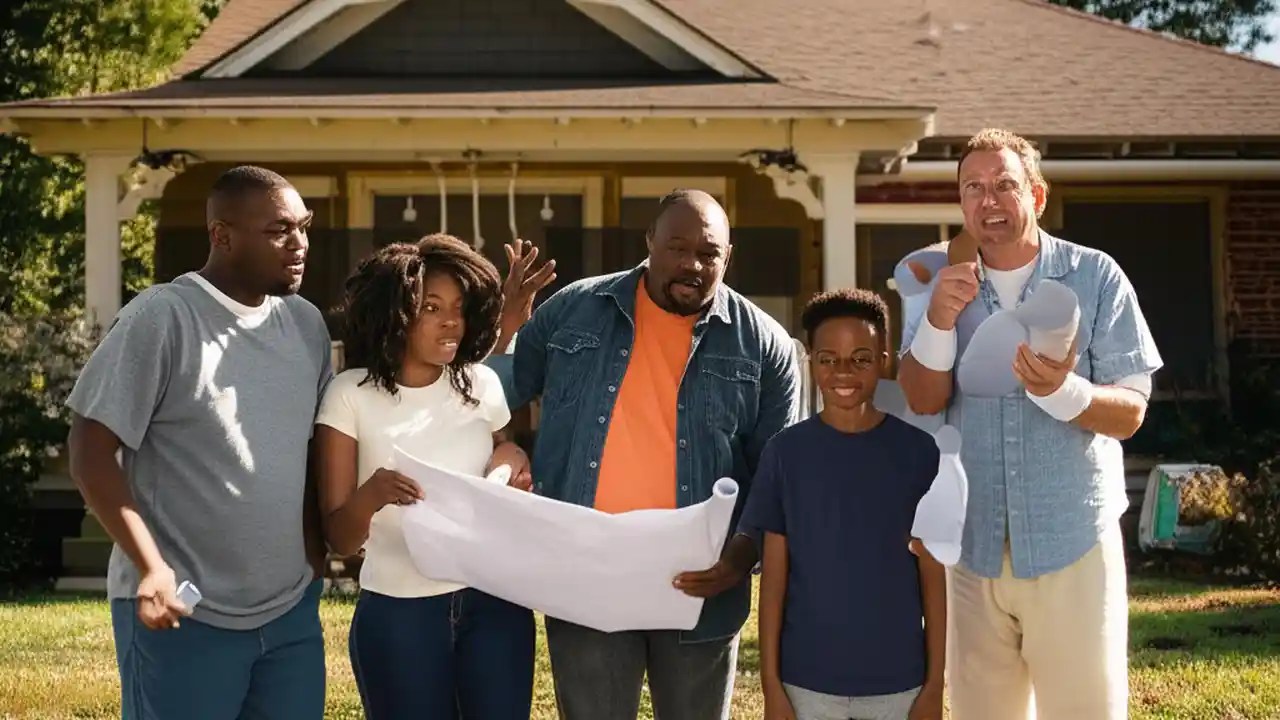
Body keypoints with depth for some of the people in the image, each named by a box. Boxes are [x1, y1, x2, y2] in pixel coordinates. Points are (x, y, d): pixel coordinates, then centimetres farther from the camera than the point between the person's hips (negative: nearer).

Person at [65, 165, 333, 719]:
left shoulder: (307, 323, 8)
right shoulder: (161, 317, -10)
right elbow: (91, 451, -11)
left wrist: (316, 554, 10)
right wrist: (152, 566, -19)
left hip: (293, 610, 6)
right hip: (184, 614, -6)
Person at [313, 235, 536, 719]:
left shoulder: (482, 384, 3)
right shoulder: (351, 394, -6)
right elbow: (339, 539, -8)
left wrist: (513, 474, -6)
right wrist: (371, 495, -29)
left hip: (494, 603, 3)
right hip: (398, 613, -2)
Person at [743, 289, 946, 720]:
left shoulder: (918, 451, -2)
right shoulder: (786, 452, -2)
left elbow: (933, 576, 1)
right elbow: (774, 576, 0)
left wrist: (934, 684, -1)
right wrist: (771, 684, -2)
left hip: (898, 681, 0)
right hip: (808, 680, 0)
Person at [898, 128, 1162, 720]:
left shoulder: (1095, 278, -4)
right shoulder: (943, 286, 4)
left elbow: (1131, 412, -7)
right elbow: (920, 402, -5)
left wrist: (1062, 391, -26)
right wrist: (939, 321, -22)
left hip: (1073, 545, -2)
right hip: (973, 548, 3)